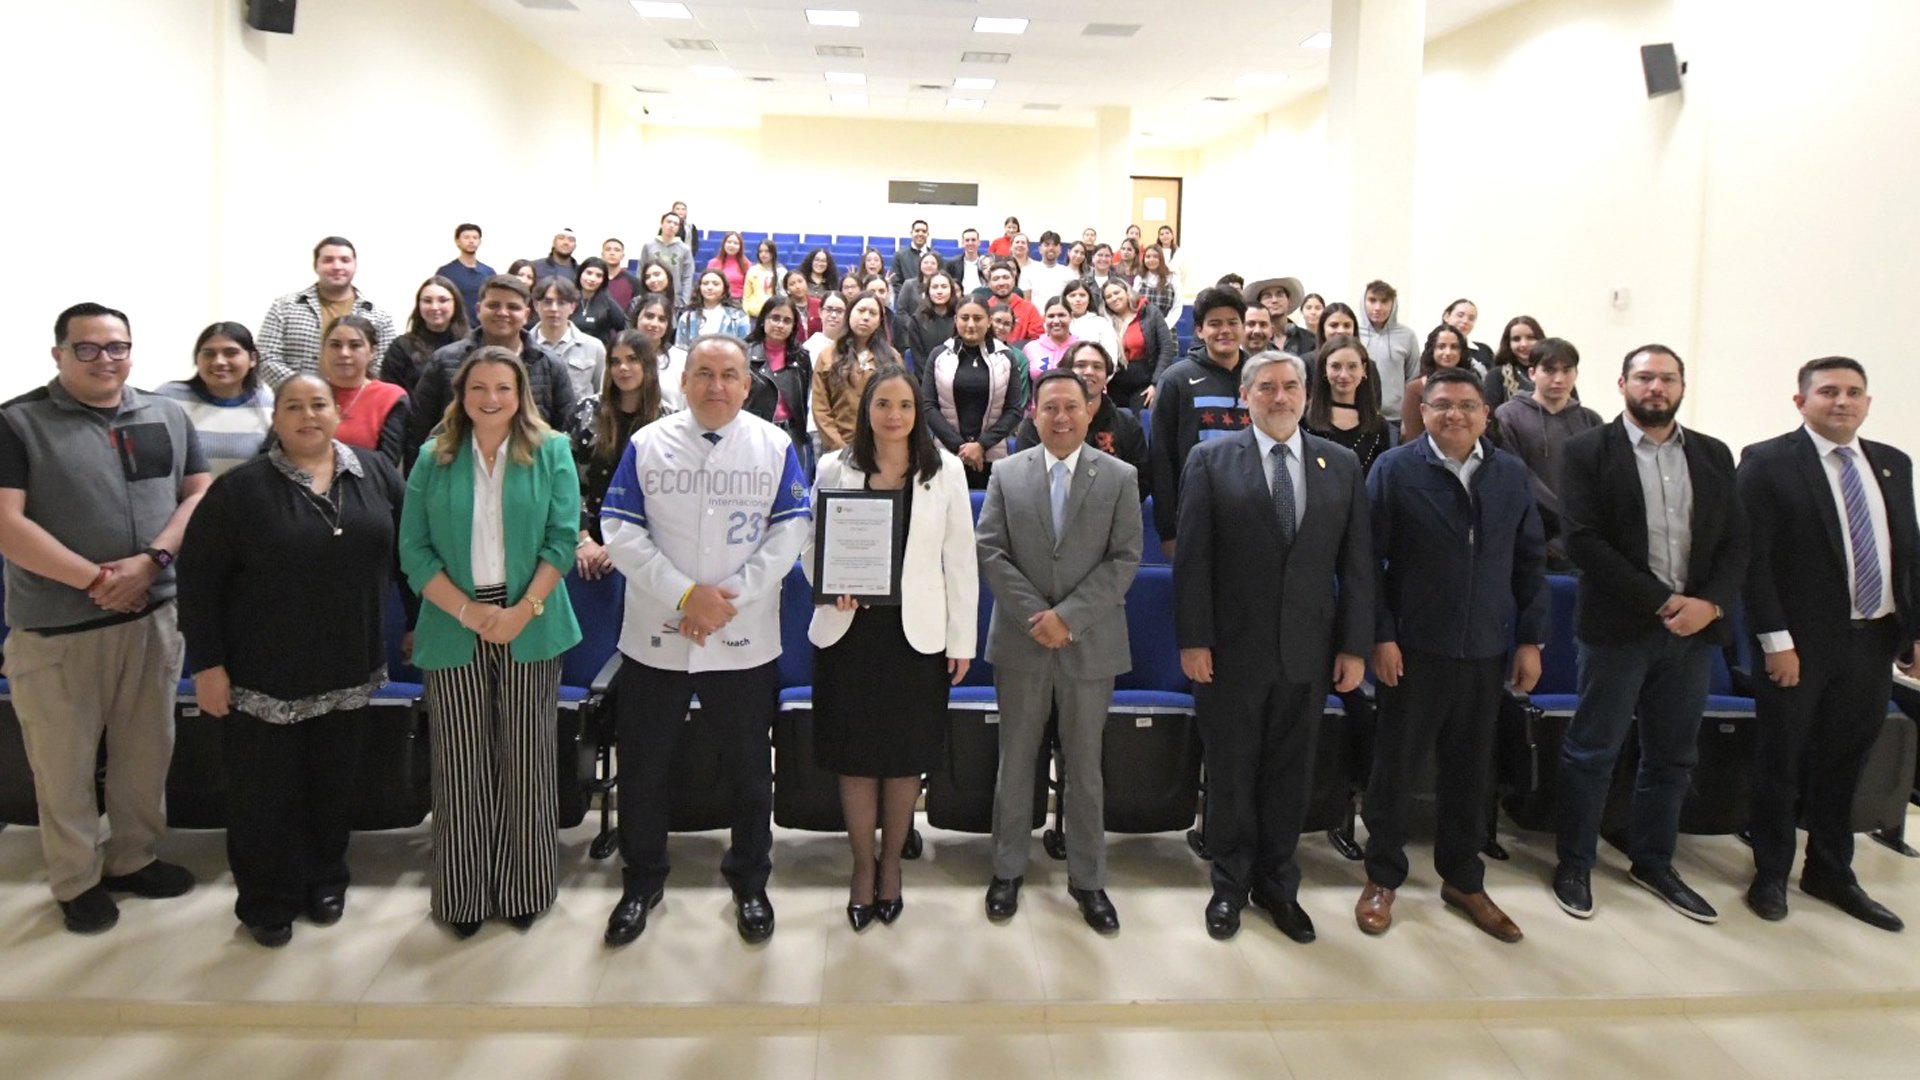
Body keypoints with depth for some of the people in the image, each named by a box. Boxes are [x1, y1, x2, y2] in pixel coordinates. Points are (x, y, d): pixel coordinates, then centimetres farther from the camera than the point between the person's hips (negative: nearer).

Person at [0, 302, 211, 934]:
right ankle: (77, 881, 23)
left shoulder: (167, 418, 8)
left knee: (147, 750, 13)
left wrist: (151, 560, -12)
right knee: (64, 763, 8)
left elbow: (200, 494, 4)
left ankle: (132, 858, 31)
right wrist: (96, 580, -16)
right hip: (56, 628, -3)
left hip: (154, 616, 4)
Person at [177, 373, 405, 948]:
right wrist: (207, 664, -11)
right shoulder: (239, 489, -9)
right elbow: (198, 579, -8)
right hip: (264, 674, -3)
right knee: (263, 790, 7)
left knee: (333, 784, 17)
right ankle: (265, 901, 24)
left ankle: (326, 882, 35)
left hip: (347, 670, 3)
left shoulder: (376, 475, 0)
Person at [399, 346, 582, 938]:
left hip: (531, 626, -1)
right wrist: (466, 610, -11)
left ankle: (524, 888, 19)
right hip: (454, 629, 1)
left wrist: (523, 610, -14)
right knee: (461, 766, 5)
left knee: (526, 762, 5)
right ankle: (464, 893, 19)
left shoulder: (552, 453, 3)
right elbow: (414, 548, 1)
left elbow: (562, 539, -3)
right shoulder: (433, 459, 7)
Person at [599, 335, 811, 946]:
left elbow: (792, 530, -4)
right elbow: (620, 529, -5)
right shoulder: (647, 444, 1)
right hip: (655, 636, 1)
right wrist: (685, 594, -15)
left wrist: (731, 597, -14)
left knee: (749, 769, 11)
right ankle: (642, 882, 32)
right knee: (643, 768, 11)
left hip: (745, 640, 0)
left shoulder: (775, 447, 2)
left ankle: (749, 882, 32)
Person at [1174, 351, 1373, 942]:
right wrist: (1193, 640, -10)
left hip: (1307, 652, 2)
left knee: (1289, 773, 12)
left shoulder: (1342, 465, 6)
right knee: (1230, 772, 10)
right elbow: (1192, 558, -5)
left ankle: (1277, 882, 30)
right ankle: (1230, 884, 27)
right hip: (1231, 649, -2)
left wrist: (1354, 646, 1)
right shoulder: (1211, 460, -2)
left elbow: (1357, 562, 5)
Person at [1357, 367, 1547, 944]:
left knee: (1470, 773, 14)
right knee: (1394, 766, 8)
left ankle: (1463, 880, 30)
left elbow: (1530, 560, 8)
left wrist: (1530, 640, 4)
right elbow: (1368, 558, -8)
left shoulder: (1511, 474, 6)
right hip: (1413, 650, -3)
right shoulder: (1395, 469, -5)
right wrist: (1381, 636, -12)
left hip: (1485, 652, 3)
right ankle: (1382, 879, 24)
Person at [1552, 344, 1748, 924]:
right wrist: (1661, 601, -16)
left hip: (1695, 627, 5)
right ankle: (1575, 865, 19)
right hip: (1619, 626, -5)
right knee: (1592, 751, 4)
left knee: (1673, 755, 14)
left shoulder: (1713, 455, 10)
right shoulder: (1588, 452, -4)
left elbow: (1736, 541, 7)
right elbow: (1583, 540, -13)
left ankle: (1653, 863, 30)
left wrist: (1711, 603, -11)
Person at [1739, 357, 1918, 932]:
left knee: (1844, 763, 17)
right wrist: (1776, 640, -16)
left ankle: (1831, 874, 32)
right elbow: (1753, 557, -12)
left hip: (1874, 642, 5)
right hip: (1801, 643, -5)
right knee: (1783, 765, 8)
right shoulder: (1768, 462, -8)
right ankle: (1770, 876, 23)